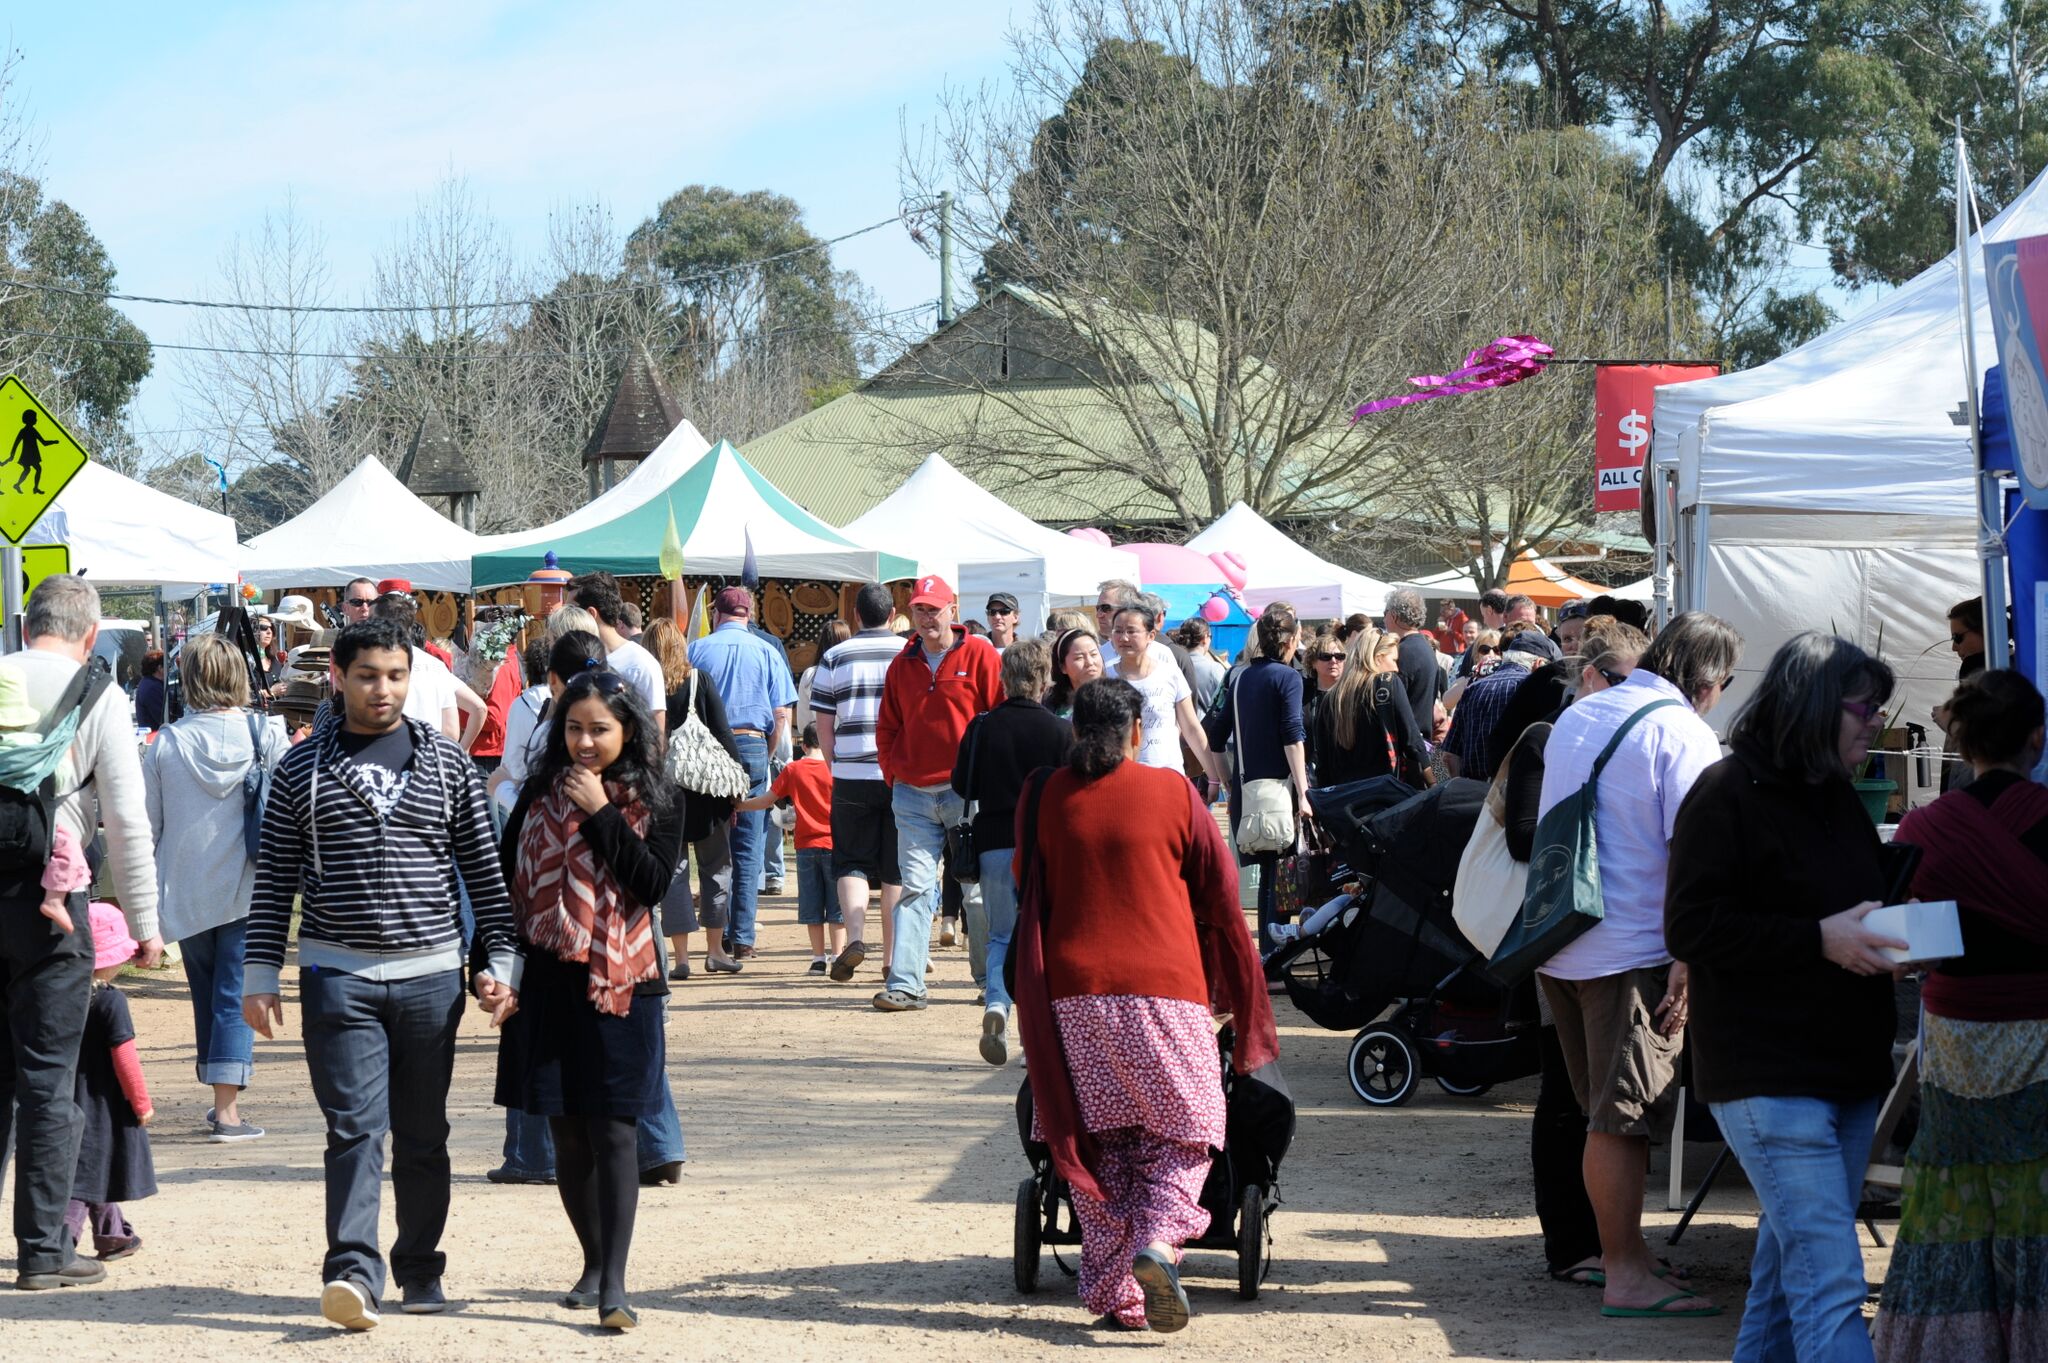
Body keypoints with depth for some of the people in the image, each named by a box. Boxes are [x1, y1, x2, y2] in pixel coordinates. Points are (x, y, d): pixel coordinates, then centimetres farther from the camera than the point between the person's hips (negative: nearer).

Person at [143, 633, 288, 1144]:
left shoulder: (165, 744, -5)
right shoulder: (267, 736, -7)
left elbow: (144, 824, 0)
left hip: (187, 890, 1)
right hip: (248, 889, -1)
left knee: (207, 995, 16)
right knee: (235, 996, 0)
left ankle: (222, 1101, 23)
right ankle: (227, 1110, -9)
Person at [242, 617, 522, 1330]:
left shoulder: (446, 762, 7)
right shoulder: (303, 768, 4)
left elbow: (484, 870, 8)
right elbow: (276, 879, 6)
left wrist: (501, 962, 2)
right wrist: (259, 976, 2)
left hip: (431, 974, 2)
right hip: (338, 975, -2)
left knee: (424, 1134, 9)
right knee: (356, 1126, -11)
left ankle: (419, 1268, 22)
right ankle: (353, 1271, -16)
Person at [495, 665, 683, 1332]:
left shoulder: (655, 800, -1)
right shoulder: (542, 792, 5)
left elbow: (654, 883, -12)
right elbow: (505, 874, 10)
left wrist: (601, 812, -15)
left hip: (620, 983, -3)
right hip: (549, 981, 3)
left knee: (614, 1131, -7)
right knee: (568, 1133, 9)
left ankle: (613, 1283, -7)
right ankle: (594, 1264, 24)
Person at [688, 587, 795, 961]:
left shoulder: (697, 650, 2)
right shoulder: (767, 653, 3)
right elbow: (781, 715, -1)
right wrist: (765, 756, 10)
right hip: (752, 747, 0)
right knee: (747, 851, 4)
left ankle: (719, 934, 4)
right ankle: (742, 938, 1)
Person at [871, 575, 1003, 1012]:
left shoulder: (979, 656, 0)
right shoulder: (903, 665, 12)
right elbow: (887, 727, 18)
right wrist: (894, 778, 8)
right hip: (915, 795, 3)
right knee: (916, 888, -3)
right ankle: (904, 983, -7)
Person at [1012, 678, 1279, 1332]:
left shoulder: (1043, 796, 5)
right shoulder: (1173, 793, 0)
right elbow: (1221, 895, 5)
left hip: (1071, 987, 2)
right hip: (1163, 984, -2)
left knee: (1095, 1141, 9)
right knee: (1181, 1133, 6)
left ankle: (1117, 1291, 5)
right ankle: (1158, 1238, -20)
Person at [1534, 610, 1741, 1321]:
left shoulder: (1575, 717, 13)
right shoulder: (1684, 733, -11)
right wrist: (1688, 962, -18)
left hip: (1557, 944, 8)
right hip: (1631, 951, -8)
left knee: (1601, 1110, 17)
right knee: (1621, 1117, -5)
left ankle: (1618, 1244, 25)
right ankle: (1626, 1275, -2)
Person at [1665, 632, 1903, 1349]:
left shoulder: (1837, 796, 15)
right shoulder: (1727, 793, -10)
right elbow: (1690, 928, -16)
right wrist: (1820, 939, -21)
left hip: (1847, 1068, 8)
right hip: (1767, 1077, -8)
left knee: (1792, 1258, 15)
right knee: (1829, 1281, -15)